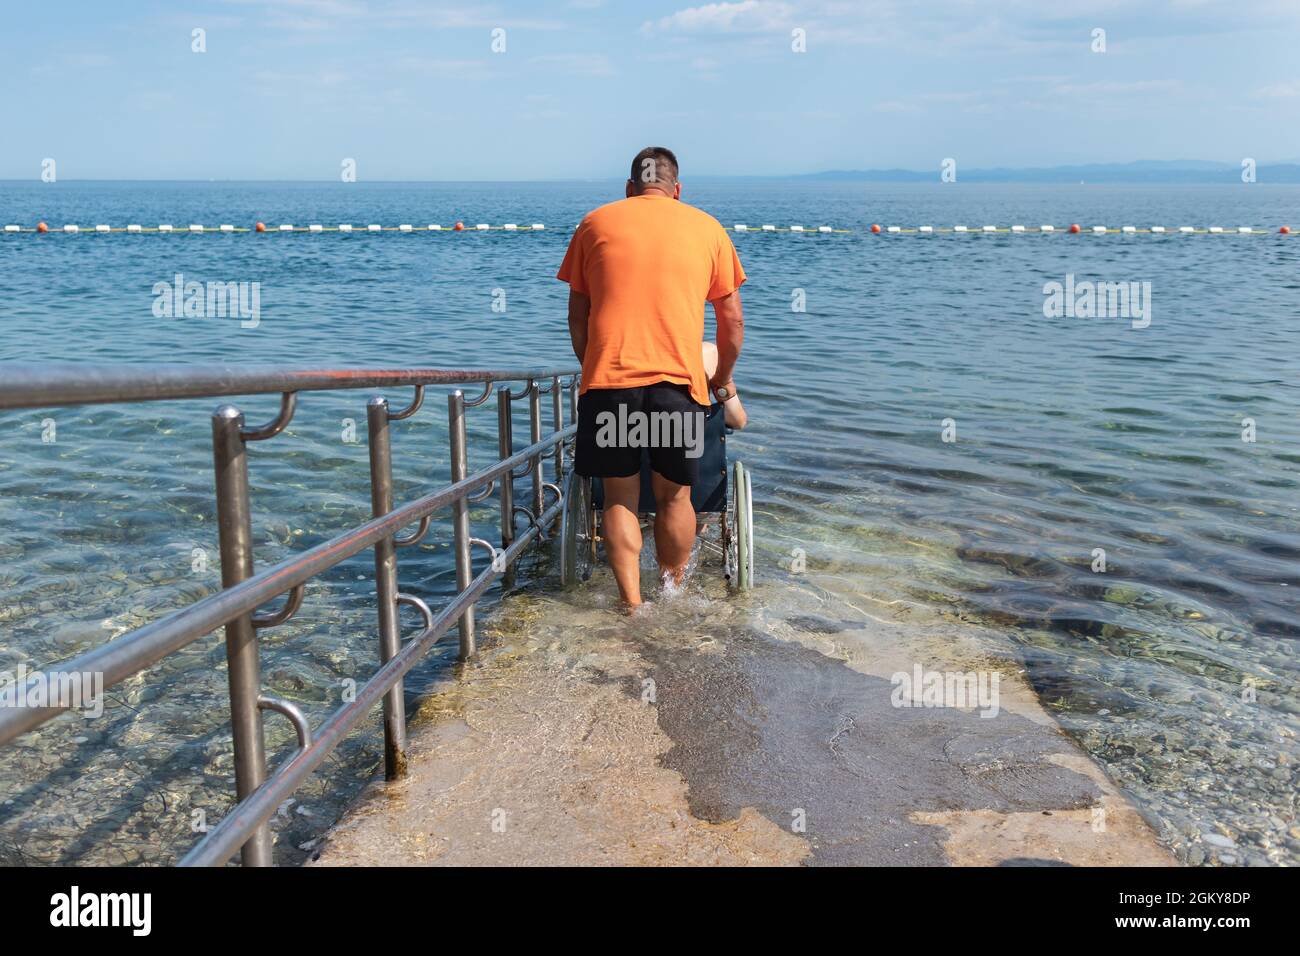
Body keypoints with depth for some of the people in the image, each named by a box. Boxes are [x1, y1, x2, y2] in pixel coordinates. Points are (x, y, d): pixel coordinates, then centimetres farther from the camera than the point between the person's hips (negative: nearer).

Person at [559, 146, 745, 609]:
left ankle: (632, 604, 7)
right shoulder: (707, 228, 13)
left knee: (620, 497, 9)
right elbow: (733, 320, 14)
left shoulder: (595, 223, 13)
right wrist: (721, 379, 27)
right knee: (673, 496, 12)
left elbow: (577, 316, 14)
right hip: (678, 381, 0)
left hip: (607, 380, 0)